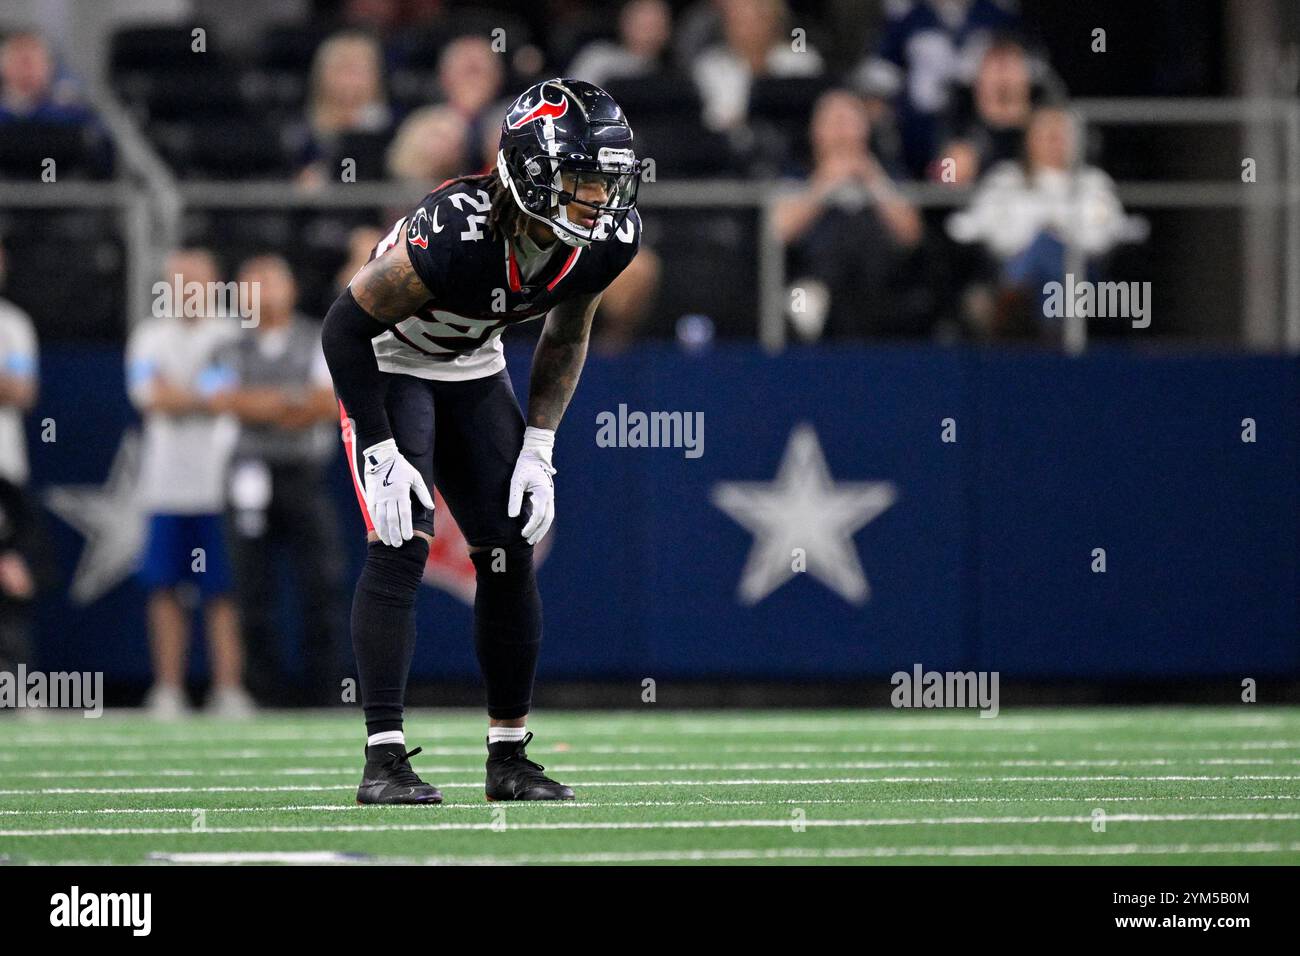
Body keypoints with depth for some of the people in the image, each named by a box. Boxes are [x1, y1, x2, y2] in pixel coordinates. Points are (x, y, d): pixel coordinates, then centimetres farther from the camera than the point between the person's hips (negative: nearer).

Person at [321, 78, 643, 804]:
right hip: (388, 362, -6)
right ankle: (384, 758, -19)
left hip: (474, 369, 6)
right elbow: (347, 327, -25)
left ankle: (511, 757, 12)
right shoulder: (453, 234, -38)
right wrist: (381, 454, -24)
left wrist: (539, 447, -5)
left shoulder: (609, 241, -20)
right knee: (401, 541, -20)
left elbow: (566, 339, 1)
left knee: (511, 551, 1)